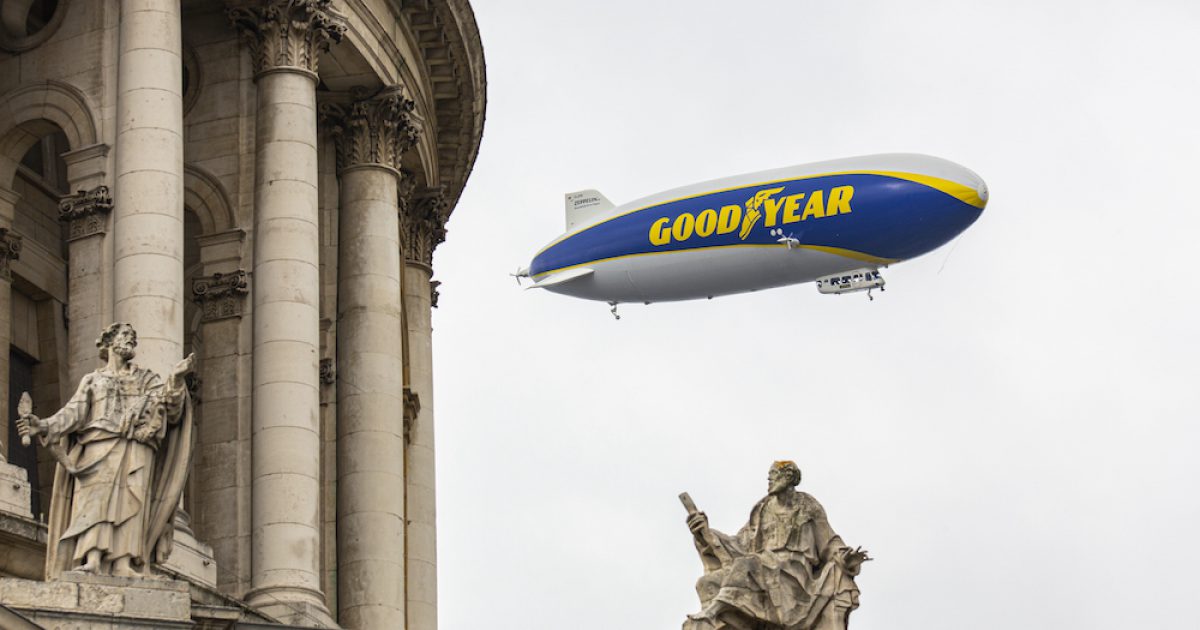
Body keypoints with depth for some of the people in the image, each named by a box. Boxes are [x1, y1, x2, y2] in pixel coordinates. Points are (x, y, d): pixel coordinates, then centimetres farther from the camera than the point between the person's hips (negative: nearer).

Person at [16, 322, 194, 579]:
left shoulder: (147, 380, 25)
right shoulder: (92, 380, 23)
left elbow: (171, 408, 10)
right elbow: (75, 411, 9)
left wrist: (176, 379, -7)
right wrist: (44, 426, -8)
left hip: (136, 451, 1)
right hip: (100, 447, -1)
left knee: (129, 504, -16)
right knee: (96, 498, -22)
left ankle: (127, 569, -27)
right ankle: (92, 561, -36)